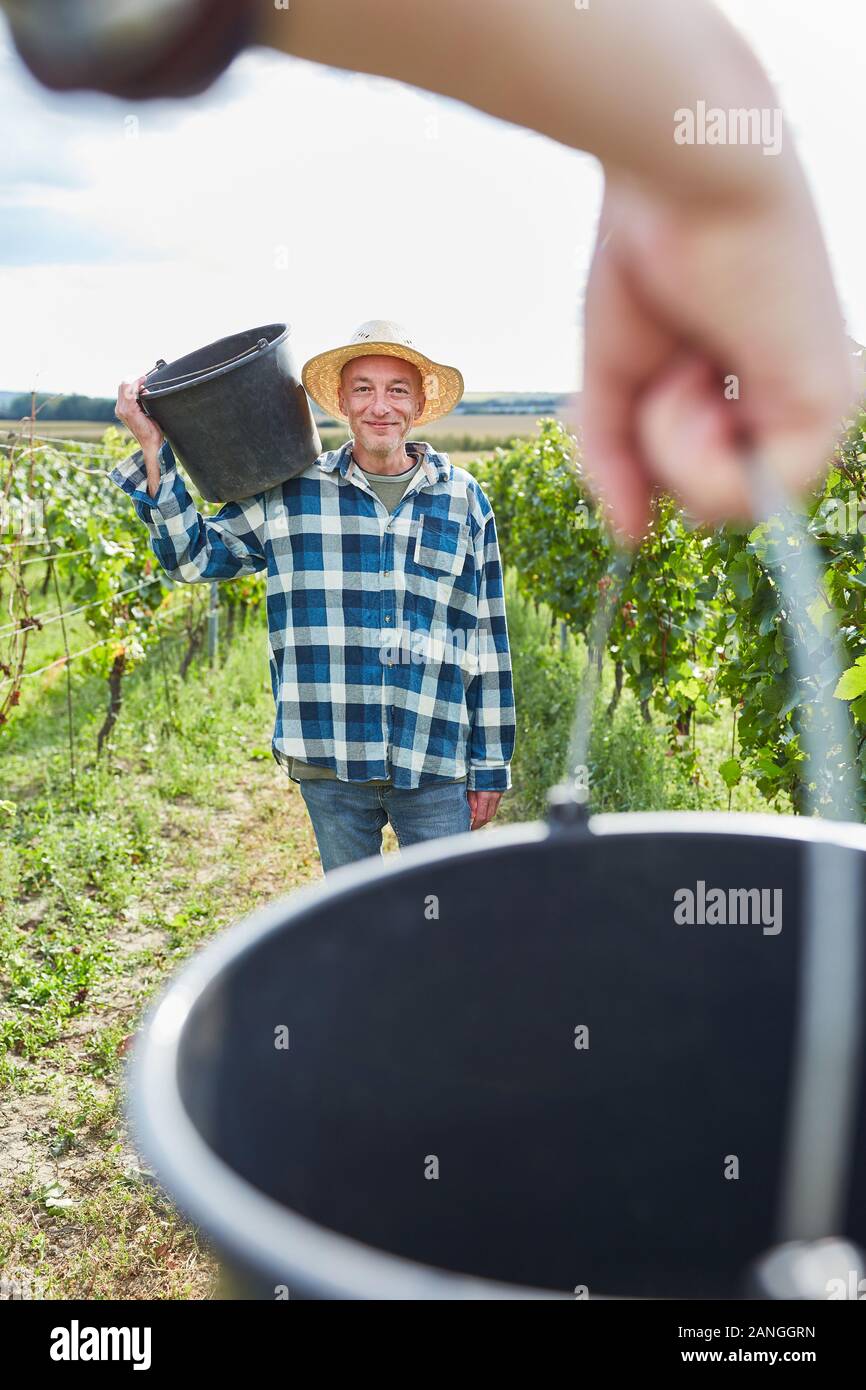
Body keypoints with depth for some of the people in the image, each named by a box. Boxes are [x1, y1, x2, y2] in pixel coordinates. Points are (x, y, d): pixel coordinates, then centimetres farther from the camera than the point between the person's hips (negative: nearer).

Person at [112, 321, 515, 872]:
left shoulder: (464, 499, 2)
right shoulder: (289, 494, 2)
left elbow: (489, 641, 5)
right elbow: (192, 555, 10)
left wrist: (491, 765, 5)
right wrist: (154, 450, -1)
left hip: (435, 765, 0)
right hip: (330, 763, 1)